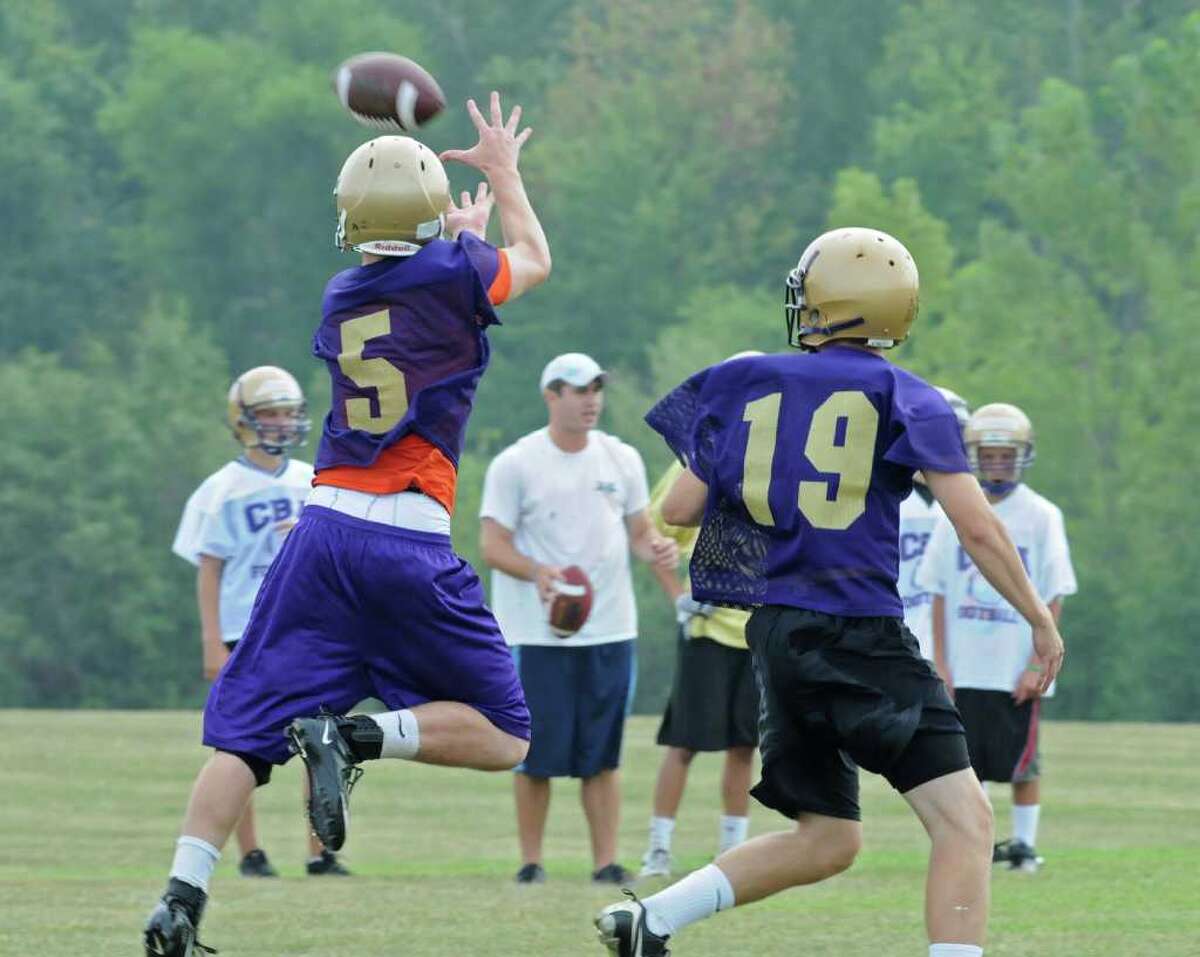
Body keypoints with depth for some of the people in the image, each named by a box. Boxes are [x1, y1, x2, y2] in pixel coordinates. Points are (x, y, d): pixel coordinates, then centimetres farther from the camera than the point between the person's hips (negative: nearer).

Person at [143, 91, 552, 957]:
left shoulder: (342, 300, 13)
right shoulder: (454, 272, -1)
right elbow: (535, 260, 22)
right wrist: (504, 172, 38)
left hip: (325, 530, 5)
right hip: (410, 542, -5)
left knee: (246, 734, 6)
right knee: (501, 738, 6)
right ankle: (358, 739, -18)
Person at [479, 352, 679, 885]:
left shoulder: (621, 460, 10)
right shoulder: (515, 465, -4)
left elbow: (639, 530, 17)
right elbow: (493, 545, -7)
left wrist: (656, 549, -7)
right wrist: (536, 571, -26)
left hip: (610, 629, 4)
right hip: (537, 635, -4)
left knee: (602, 756, 4)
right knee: (537, 755, -2)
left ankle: (606, 862, 6)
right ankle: (531, 860, 8)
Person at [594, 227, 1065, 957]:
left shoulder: (748, 386, 9)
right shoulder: (907, 401, -3)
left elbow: (681, 508, 12)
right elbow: (977, 527, -8)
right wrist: (1041, 620, 3)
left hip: (777, 634, 7)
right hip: (858, 632, -6)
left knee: (827, 840, 20)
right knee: (965, 820, -7)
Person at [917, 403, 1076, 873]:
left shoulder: (1040, 517, -3)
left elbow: (1053, 600, -3)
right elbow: (939, 596, 9)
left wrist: (1037, 665, -8)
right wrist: (940, 662, 2)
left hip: (1017, 671, -3)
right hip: (964, 670, 3)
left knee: (1022, 763, 3)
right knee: (964, 763, 4)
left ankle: (1024, 844, 14)